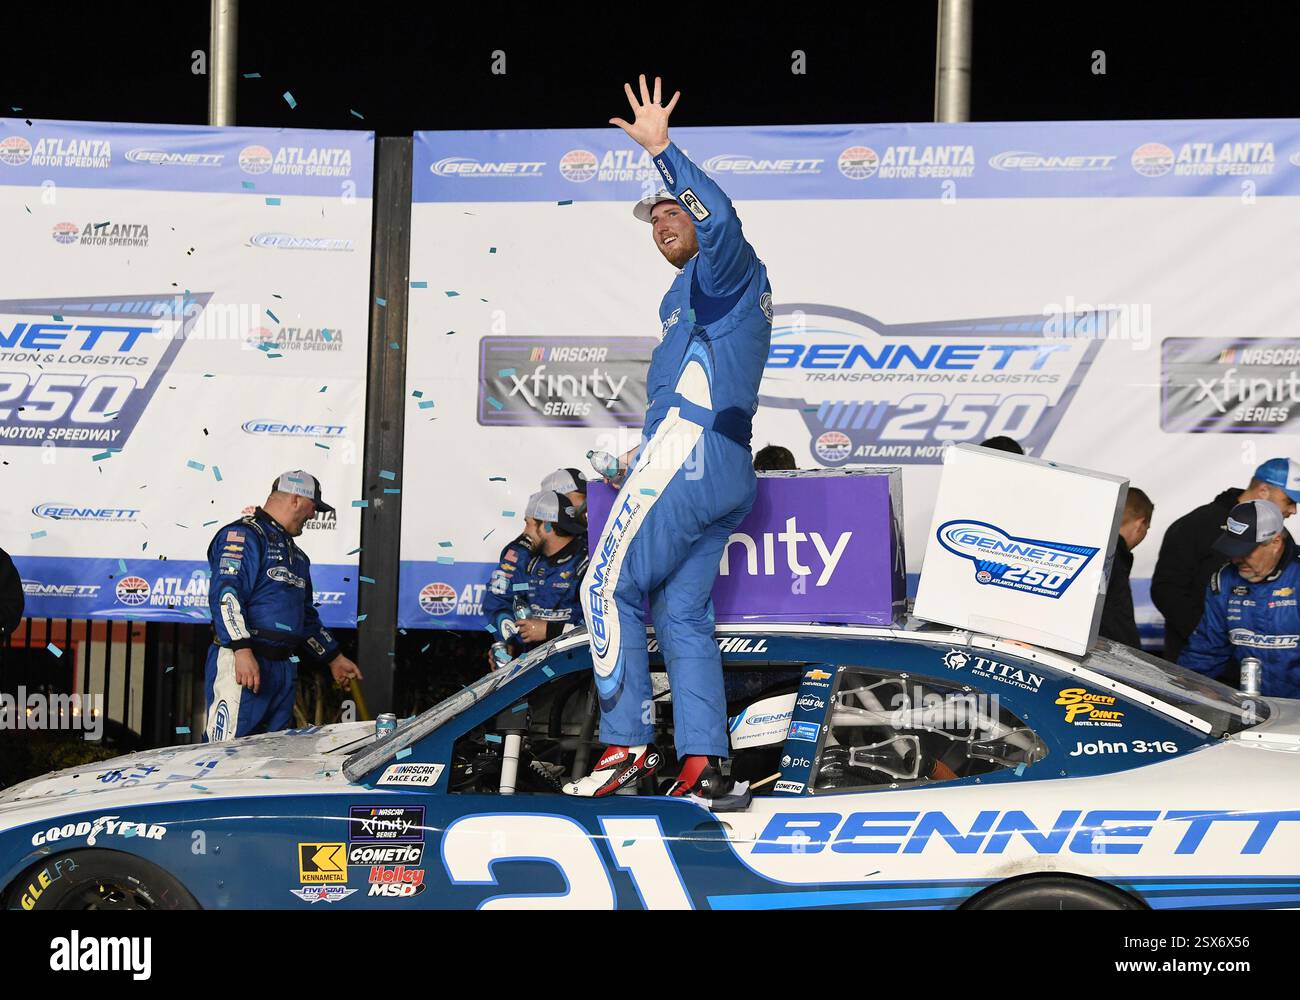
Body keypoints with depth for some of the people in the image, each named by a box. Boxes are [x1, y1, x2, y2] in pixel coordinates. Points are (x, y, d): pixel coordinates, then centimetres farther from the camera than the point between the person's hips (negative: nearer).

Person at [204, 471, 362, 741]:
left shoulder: (295, 554, 26)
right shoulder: (242, 535, -5)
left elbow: (306, 615, 34)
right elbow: (225, 595, -18)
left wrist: (334, 658, 33)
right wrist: (242, 650, -26)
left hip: (284, 668, 9)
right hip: (242, 664, -9)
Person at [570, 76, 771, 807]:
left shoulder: (728, 267, 0)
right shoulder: (715, 297, 28)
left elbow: (720, 218, -25)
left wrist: (662, 148, -28)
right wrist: (648, 460, 30)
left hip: (687, 451, -10)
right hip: (730, 472, 10)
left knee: (610, 588, -5)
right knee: (684, 615, 6)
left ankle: (628, 747, -6)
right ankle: (703, 766, -2)